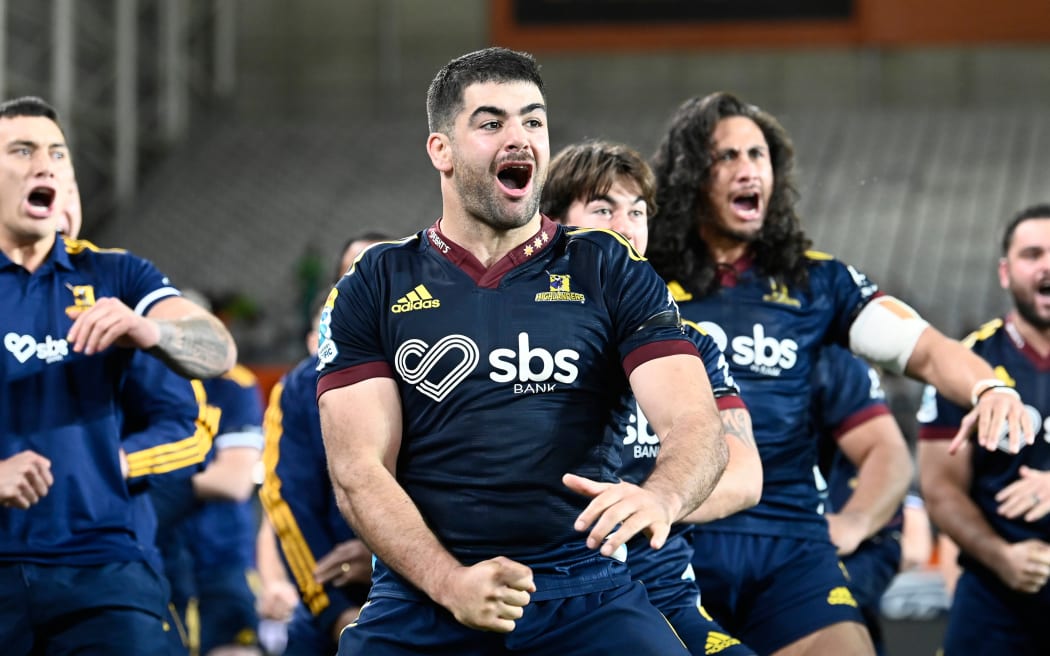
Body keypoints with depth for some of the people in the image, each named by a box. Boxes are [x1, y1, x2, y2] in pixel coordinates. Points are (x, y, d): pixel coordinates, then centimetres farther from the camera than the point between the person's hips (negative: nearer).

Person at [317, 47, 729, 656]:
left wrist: (661, 497, -25)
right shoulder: (373, 290, 10)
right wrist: (449, 582, -15)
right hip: (421, 595, 0)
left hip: (583, 587, 0)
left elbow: (696, 423, -2)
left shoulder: (610, 274, 10)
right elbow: (358, 468, 1)